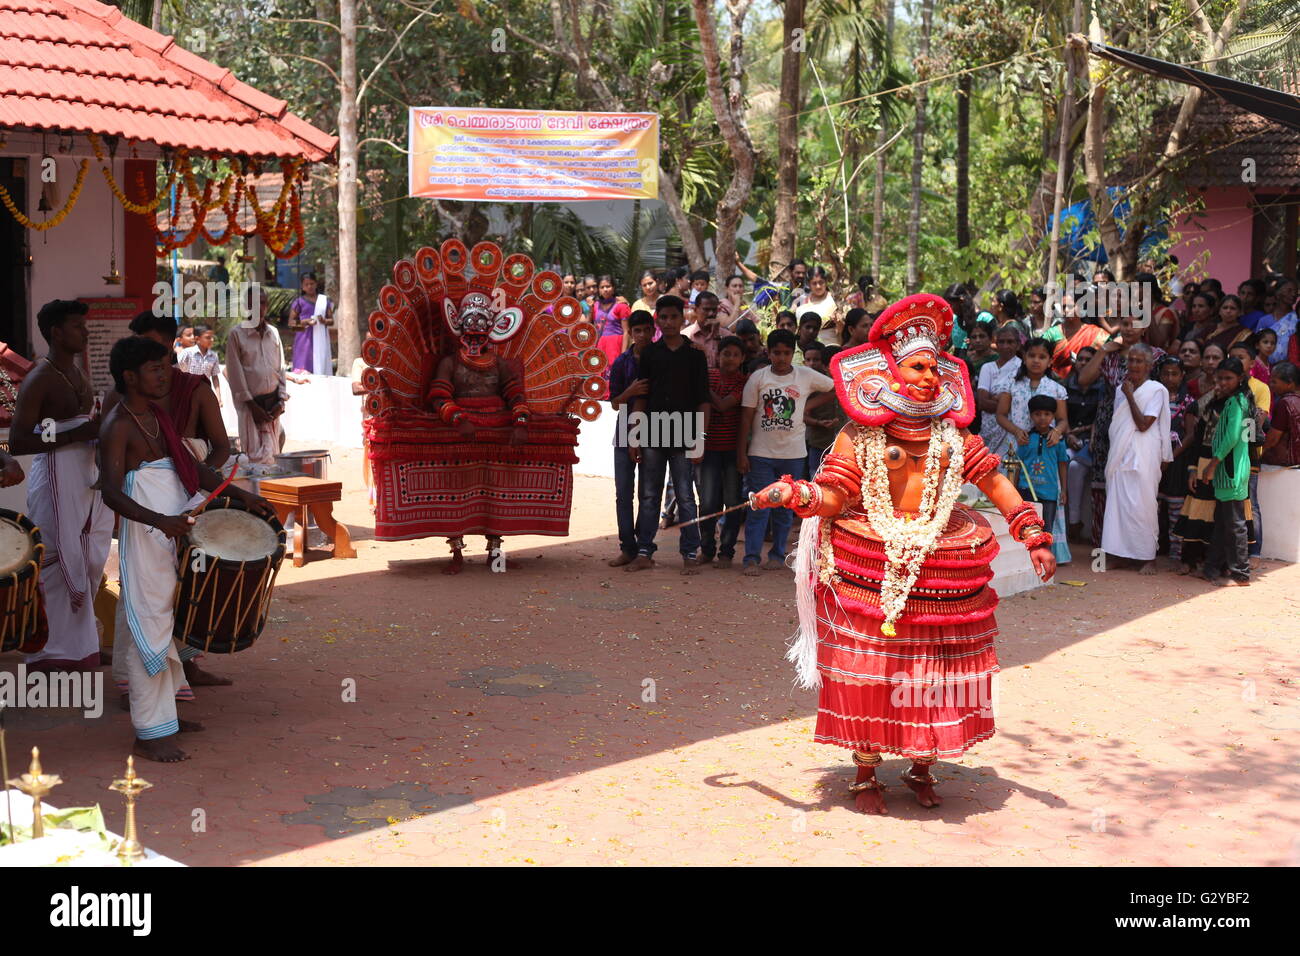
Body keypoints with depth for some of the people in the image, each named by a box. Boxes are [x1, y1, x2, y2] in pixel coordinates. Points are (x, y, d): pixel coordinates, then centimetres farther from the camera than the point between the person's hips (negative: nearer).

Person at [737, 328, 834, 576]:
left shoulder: (806, 376, 1)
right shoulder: (758, 378, -1)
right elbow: (746, 417, 0)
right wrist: (741, 452, -3)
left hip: (793, 453, 1)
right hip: (761, 453, -1)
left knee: (785, 509, 8)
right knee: (758, 507, -5)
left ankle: (777, 555, 18)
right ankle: (752, 558, -4)